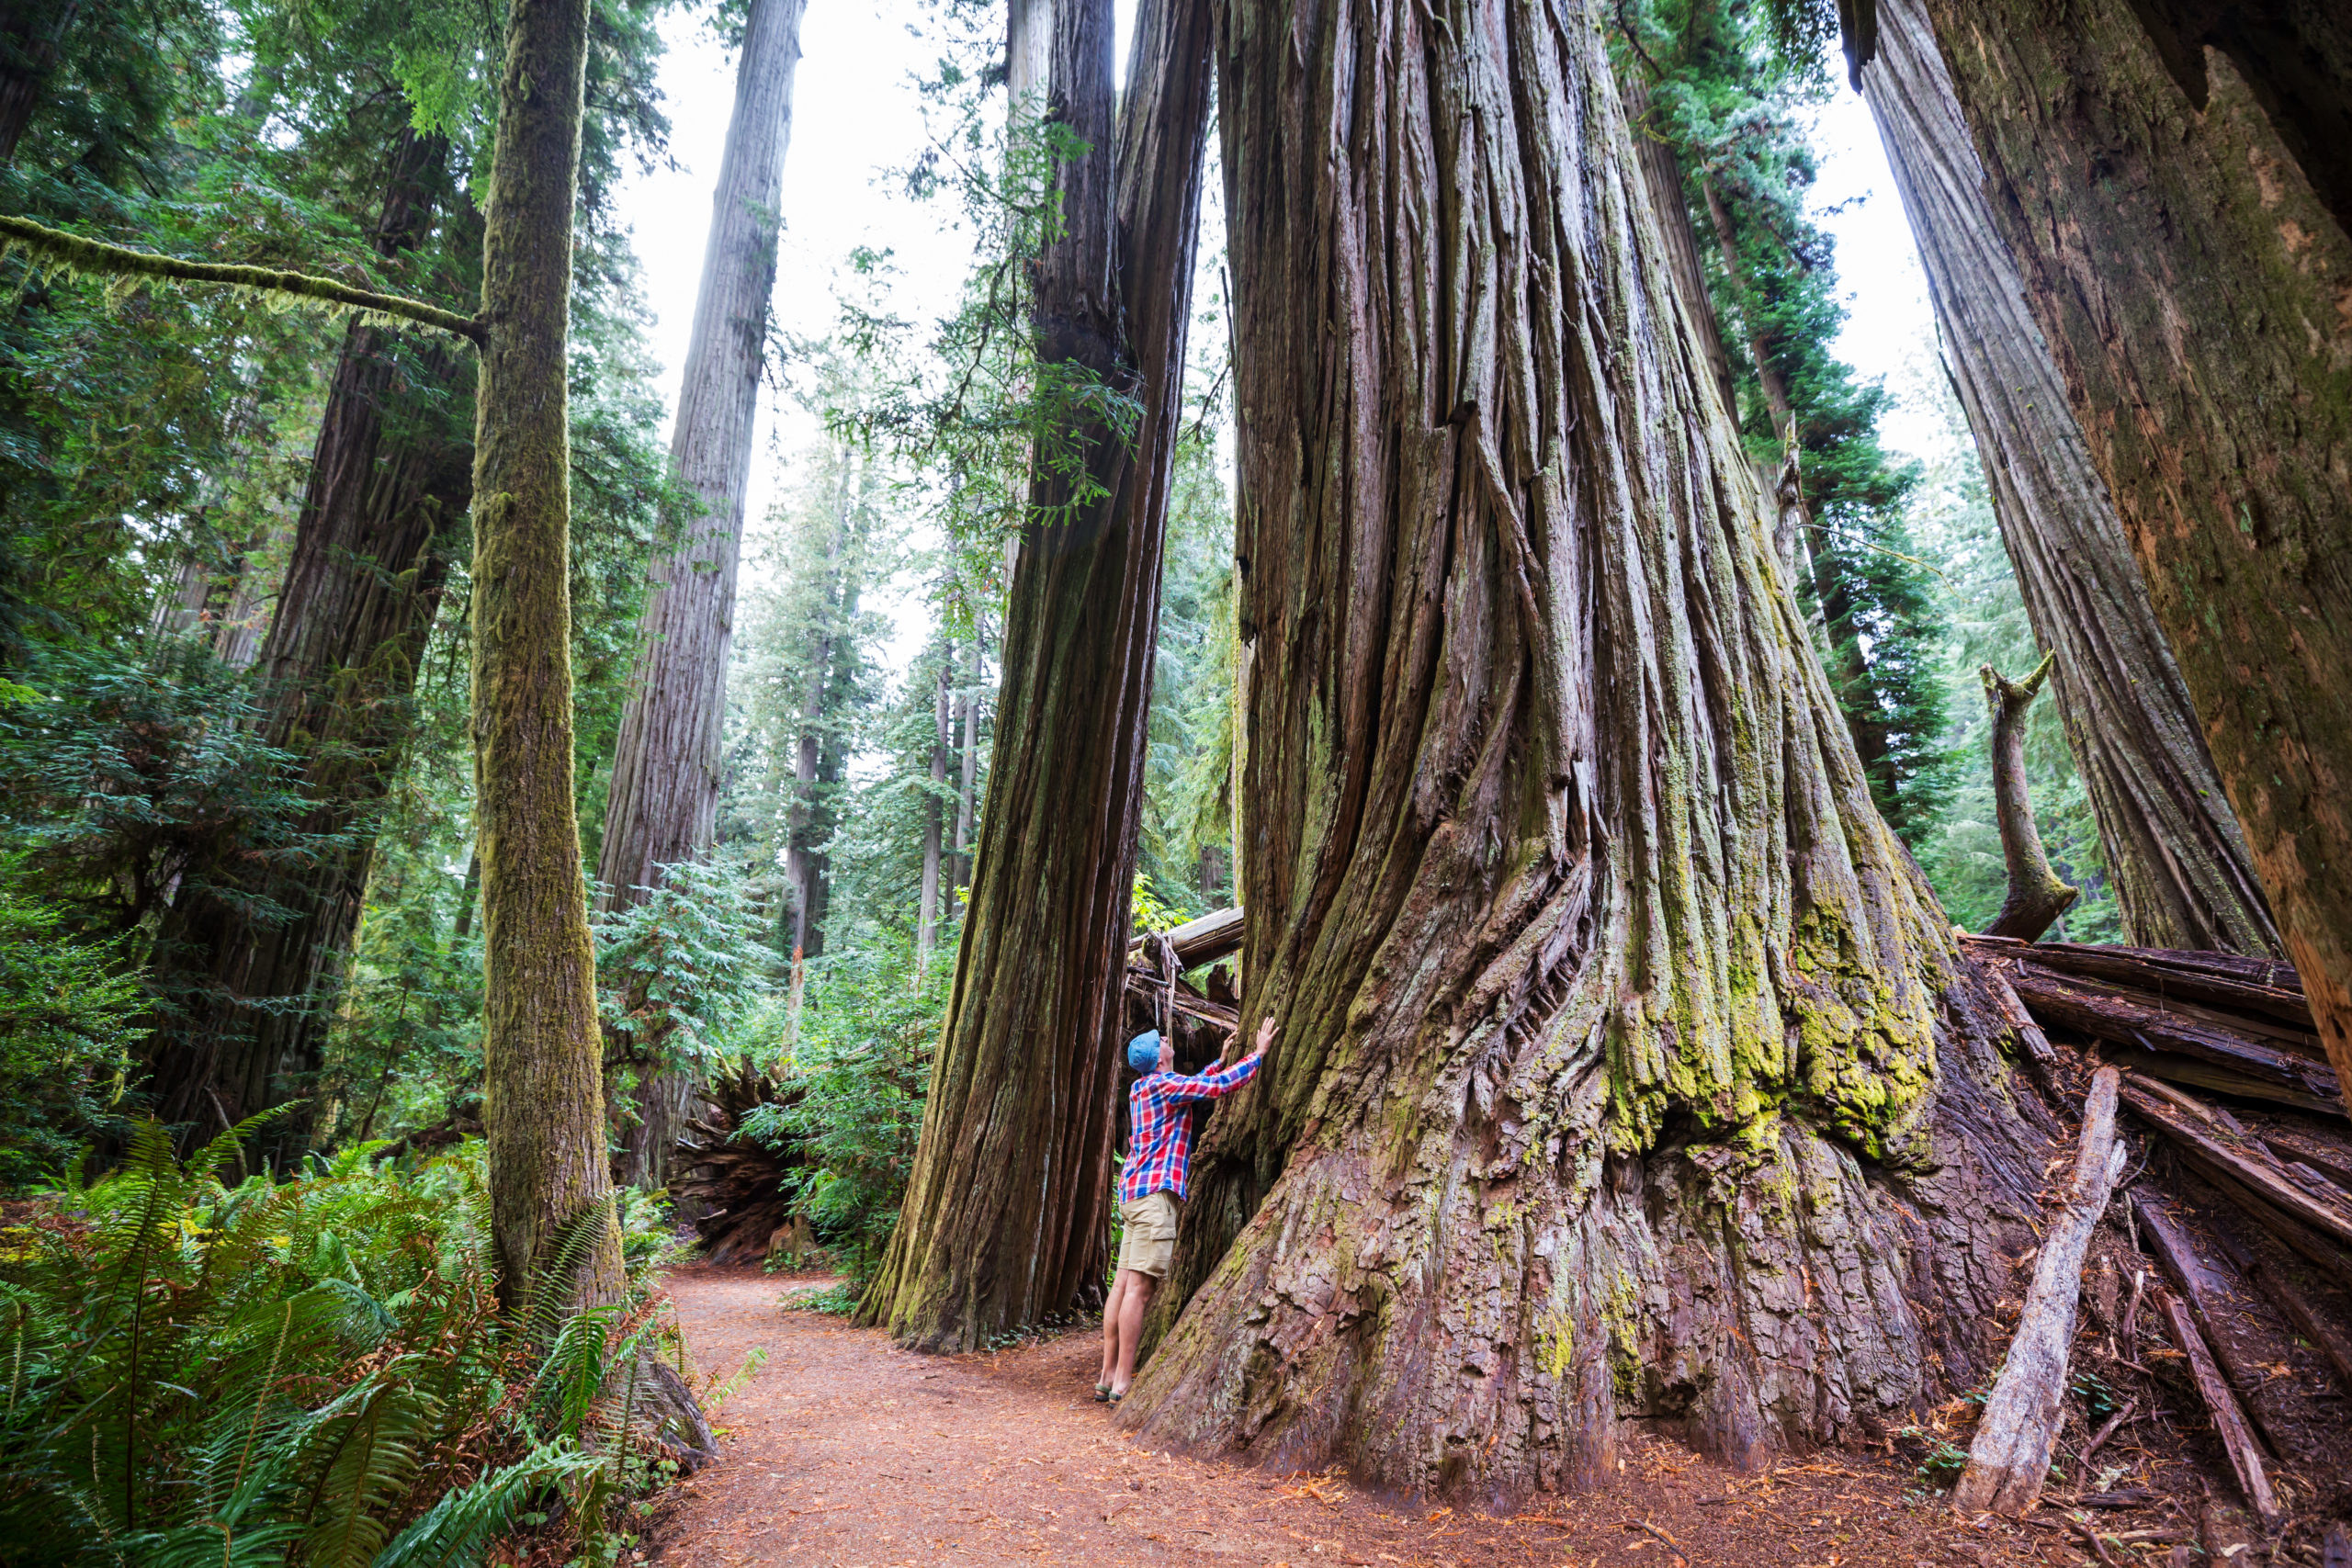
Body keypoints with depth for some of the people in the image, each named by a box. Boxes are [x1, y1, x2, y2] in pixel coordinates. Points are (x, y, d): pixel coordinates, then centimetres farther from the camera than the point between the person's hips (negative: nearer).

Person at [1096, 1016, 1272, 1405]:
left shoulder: (1141, 1088, 19)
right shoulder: (1164, 1083, -8)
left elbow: (1196, 1086, 34)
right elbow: (1221, 1086, -9)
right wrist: (1259, 1052, 1)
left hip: (1134, 1190, 9)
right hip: (1155, 1190, -9)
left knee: (1124, 1283, 8)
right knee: (1139, 1287, -9)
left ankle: (1109, 1376, 11)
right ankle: (1123, 1383, -9)